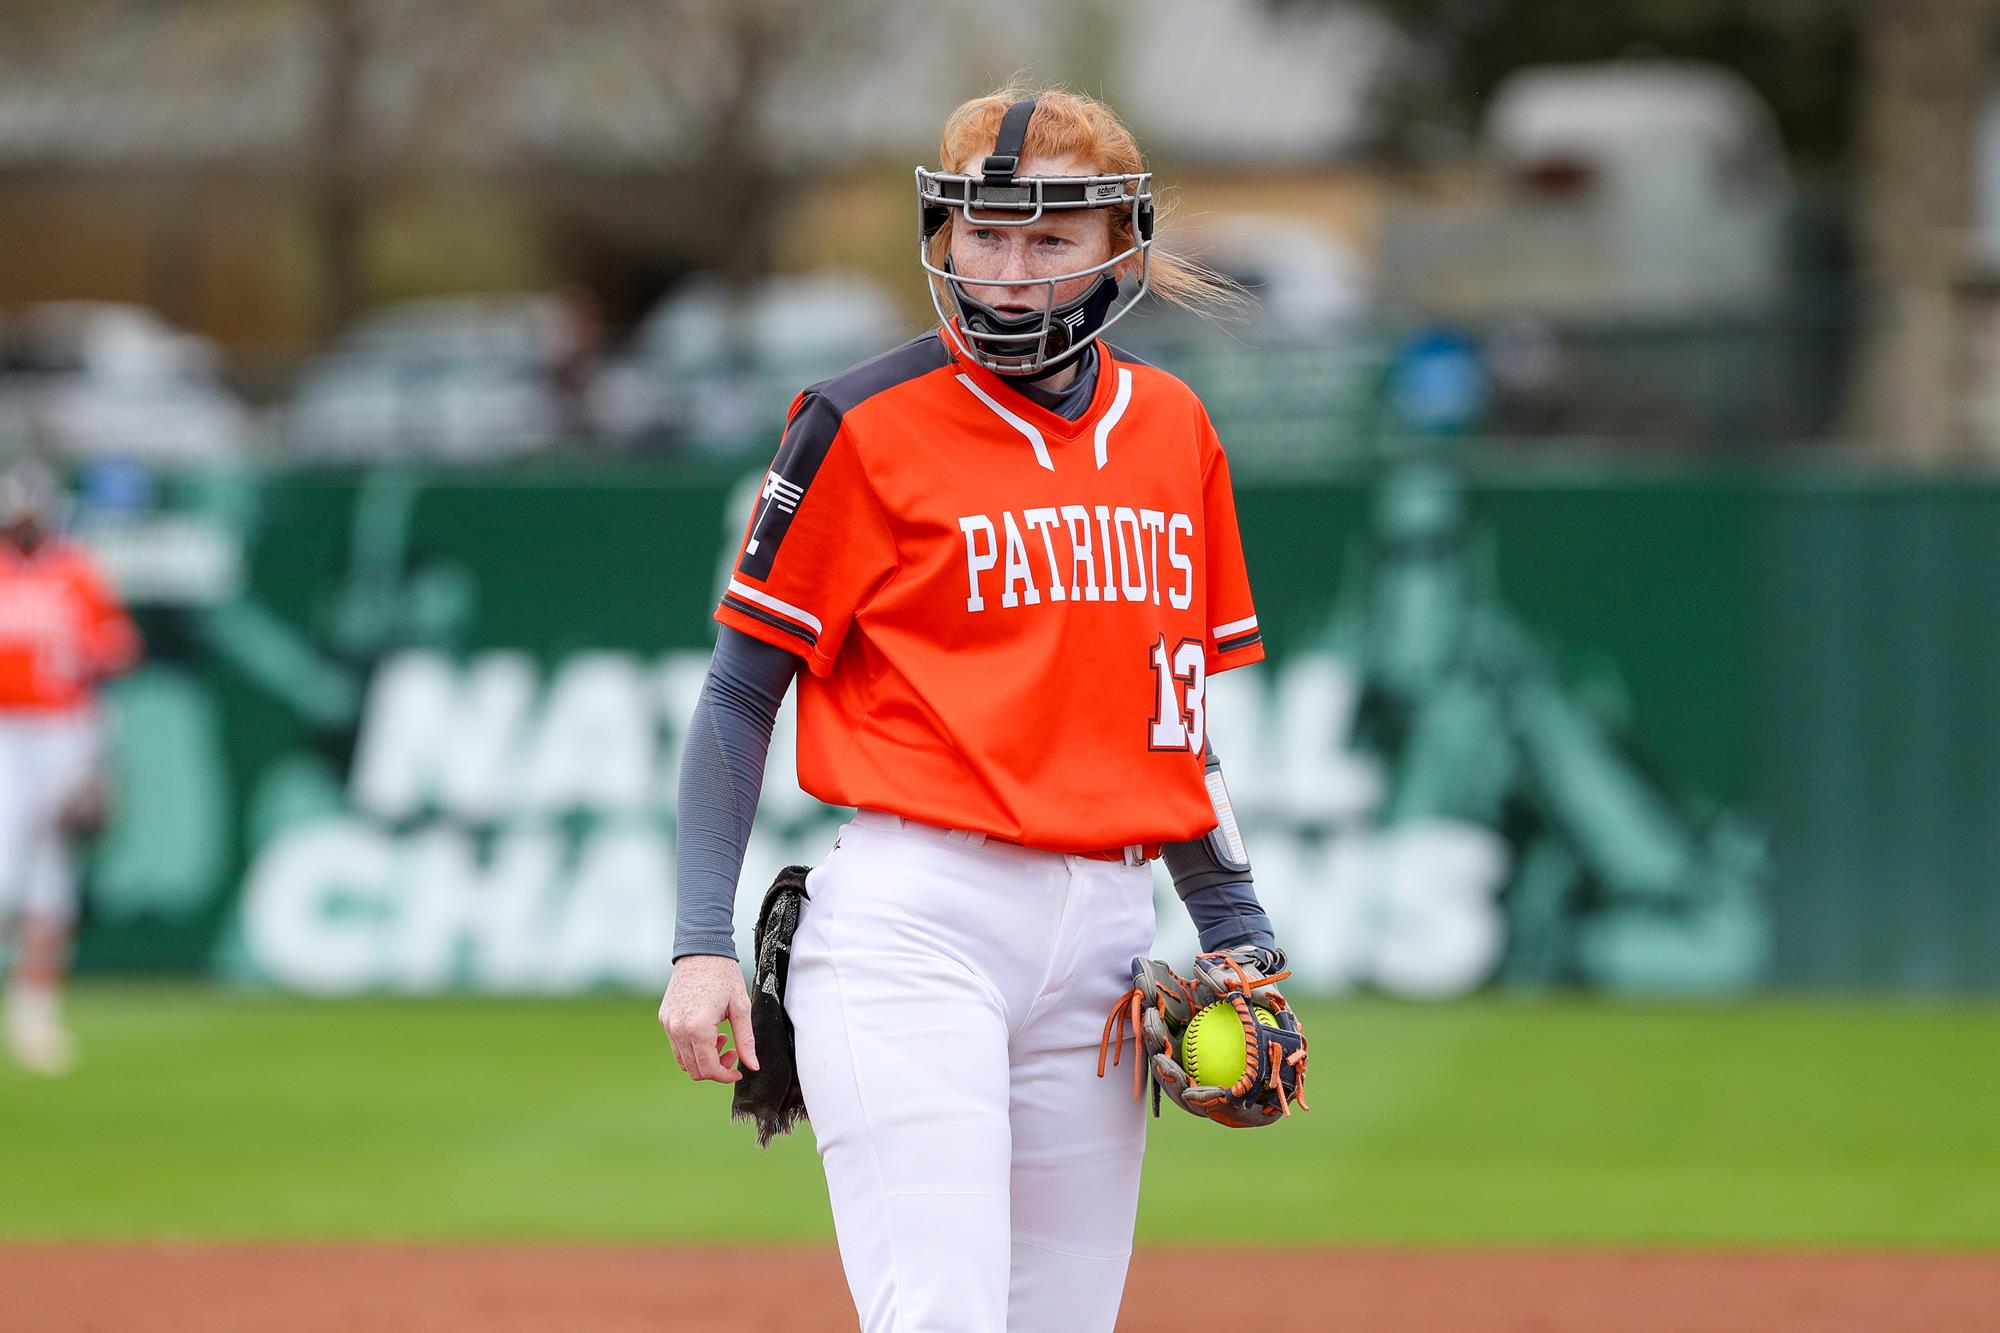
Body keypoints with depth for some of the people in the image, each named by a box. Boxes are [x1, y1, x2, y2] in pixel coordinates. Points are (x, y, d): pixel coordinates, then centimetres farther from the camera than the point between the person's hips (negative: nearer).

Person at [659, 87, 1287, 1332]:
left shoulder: (1172, 428, 13)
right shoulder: (869, 425, -3)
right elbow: (741, 692, 0)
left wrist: (1236, 930, 14)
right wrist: (704, 941, -7)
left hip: (1106, 935, 6)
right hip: (916, 930, -5)